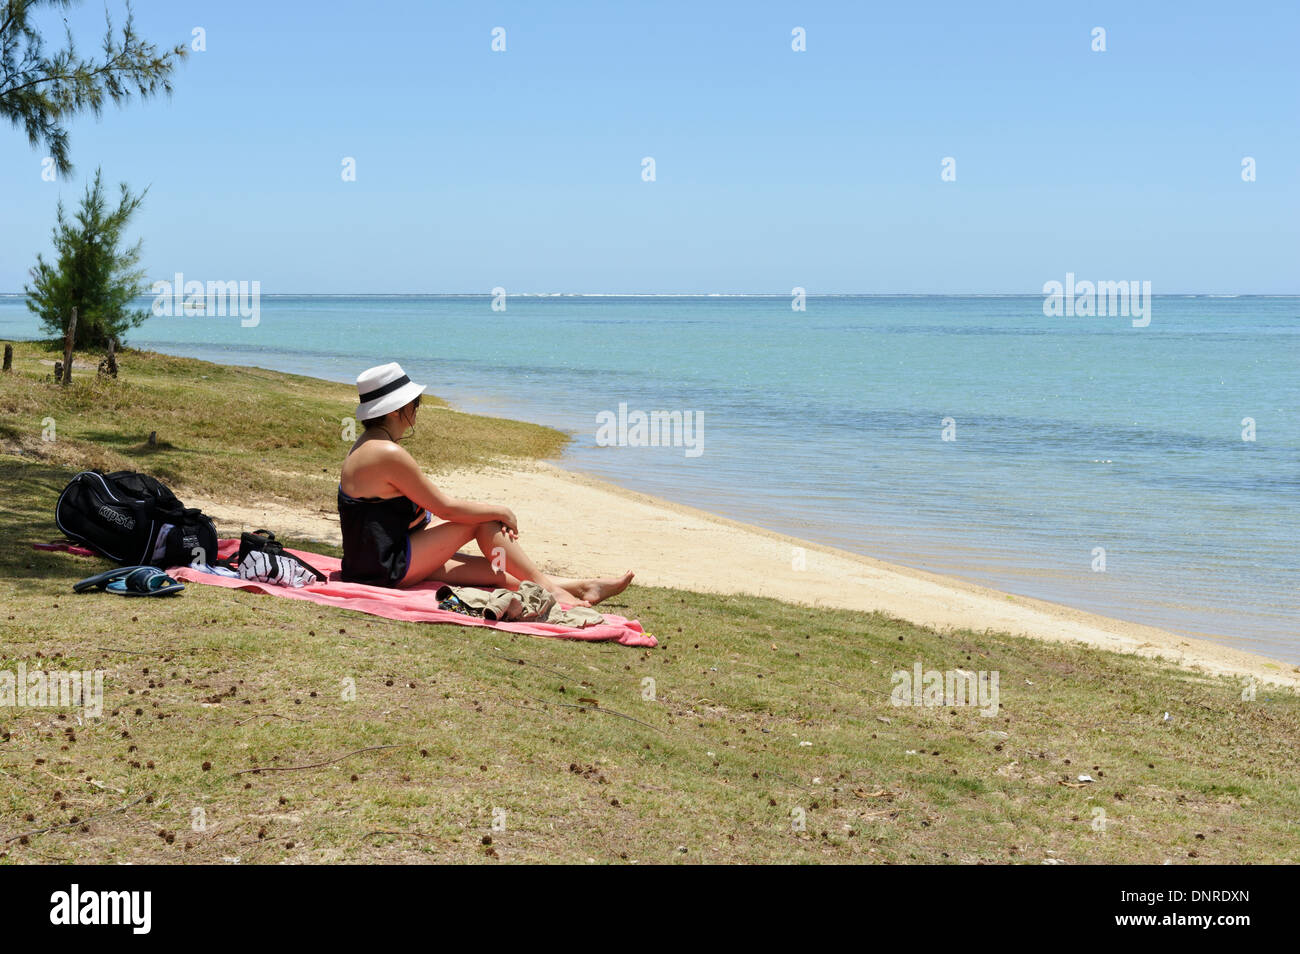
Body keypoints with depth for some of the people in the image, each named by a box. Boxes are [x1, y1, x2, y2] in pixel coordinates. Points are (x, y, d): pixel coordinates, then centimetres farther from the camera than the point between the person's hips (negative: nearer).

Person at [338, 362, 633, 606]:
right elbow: (445, 508, -17)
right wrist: (501, 512, -2)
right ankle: (544, 586, 5)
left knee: (497, 572, 8)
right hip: (386, 570, -9)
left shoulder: (368, 446, 13)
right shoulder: (389, 453, -21)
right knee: (482, 522, -6)